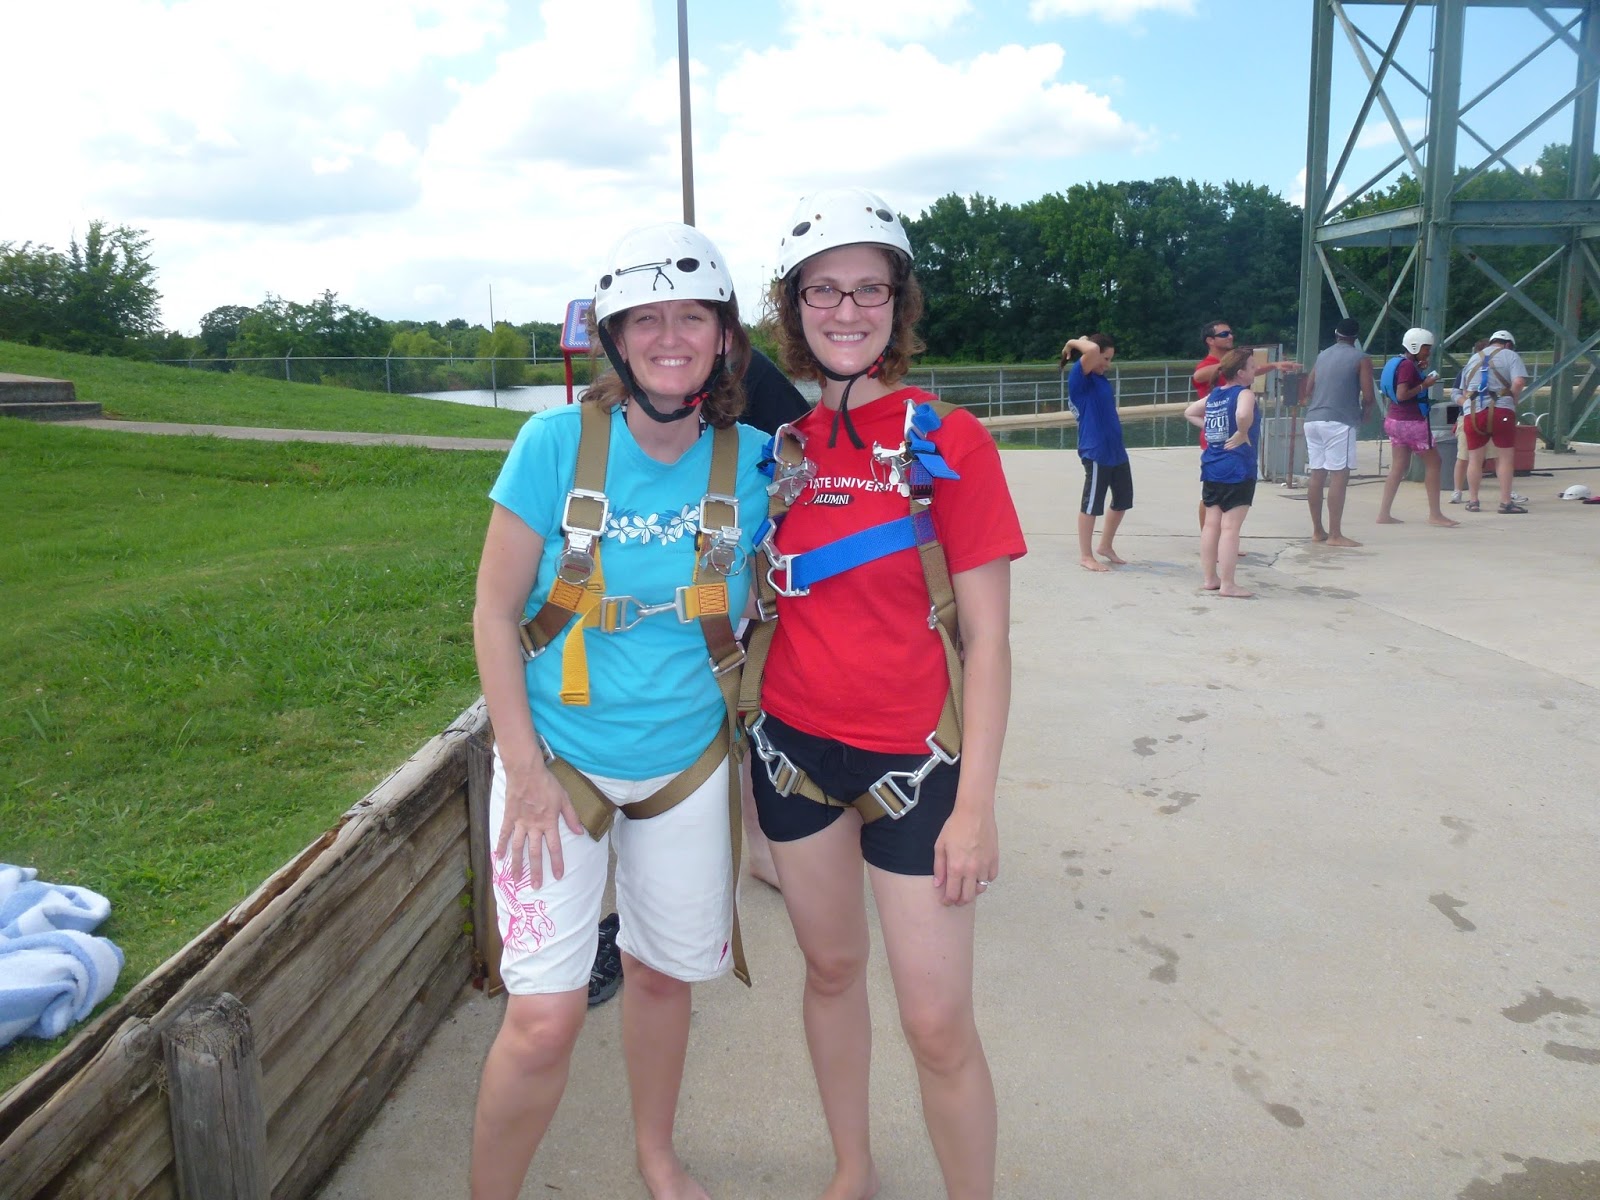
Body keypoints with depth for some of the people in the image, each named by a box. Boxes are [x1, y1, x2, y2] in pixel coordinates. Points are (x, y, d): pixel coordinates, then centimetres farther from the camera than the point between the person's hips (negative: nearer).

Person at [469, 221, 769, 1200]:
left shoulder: (750, 459, -6)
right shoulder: (558, 442, -12)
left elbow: (767, 598, 8)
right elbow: (495, 612, -8)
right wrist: (525, 769, -13)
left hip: (686, 760, 3)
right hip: (558, 754, -2)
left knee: (664, 972, 19)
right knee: (545, 1019, -6)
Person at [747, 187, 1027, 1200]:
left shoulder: (947, 440, -10)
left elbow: (985, 635, -10)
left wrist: (976, 803, -14)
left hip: (909, 754, -4)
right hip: (794, 740, 4)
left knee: (939, 1023, 0)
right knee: (832, 966, 20)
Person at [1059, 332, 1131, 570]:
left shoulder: (1101, 379, 13)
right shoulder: (1080, 377, -12)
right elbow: (1092, 349, -27)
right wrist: (1075, 343, -10)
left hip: (1116, 450, 10)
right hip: (1095, 451, -9)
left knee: (1122, 500, 17)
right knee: (1092, 504, 1)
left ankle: (1105, 546, 33)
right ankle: (1085, 556, 12)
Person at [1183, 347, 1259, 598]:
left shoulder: (1214, 394, 11)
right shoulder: (1244, 393, -12)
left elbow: (1189, 413, 24)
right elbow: (1243, 415, -34)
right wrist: (1242, 434, -17)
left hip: (1211, 468, 8)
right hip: (1237, 470, -8)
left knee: (1211, 523, 12)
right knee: (1231, 527, -5)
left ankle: (1209, 578, 19)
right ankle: (1227, 584, -2)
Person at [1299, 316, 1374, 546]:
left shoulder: (1322, 356, 16)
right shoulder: (1361, 359, 0)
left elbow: (1308, 389, 19)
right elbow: (1368, 396, -5)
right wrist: (1365, 414, 13)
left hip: (1313, 419, 6)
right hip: (1339, 422, -6)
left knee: (1316, 474, 9)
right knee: (1339, 475, -6)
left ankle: (1317, 531, 16)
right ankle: (1335, 535, -9)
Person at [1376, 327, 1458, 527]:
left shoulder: (1398, 362, 13)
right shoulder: (1408, 365, -16)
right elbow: (1401, 395, -24)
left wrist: (1420, 373, 12)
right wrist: (1424, 385, -16)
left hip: (1395, 420, 9)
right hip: (1412, 421, -9)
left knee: (1399, 466, 9)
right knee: (1433, 462, 0)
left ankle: (1384, 514, 4)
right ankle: (1435, 514, 1)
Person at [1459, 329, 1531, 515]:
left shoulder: (1473, 358, 21)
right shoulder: (1510, 356, 4)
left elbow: (1464, 392, 23)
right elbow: (1519, 382, -13)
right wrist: (1514, 400, 2)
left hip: (1472, 412, 4)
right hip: (1500, 410, -4)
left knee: (1475, 459, 11)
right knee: (1505, 457, 1)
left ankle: (1473, 501, 15)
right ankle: (1506, 502, -1)